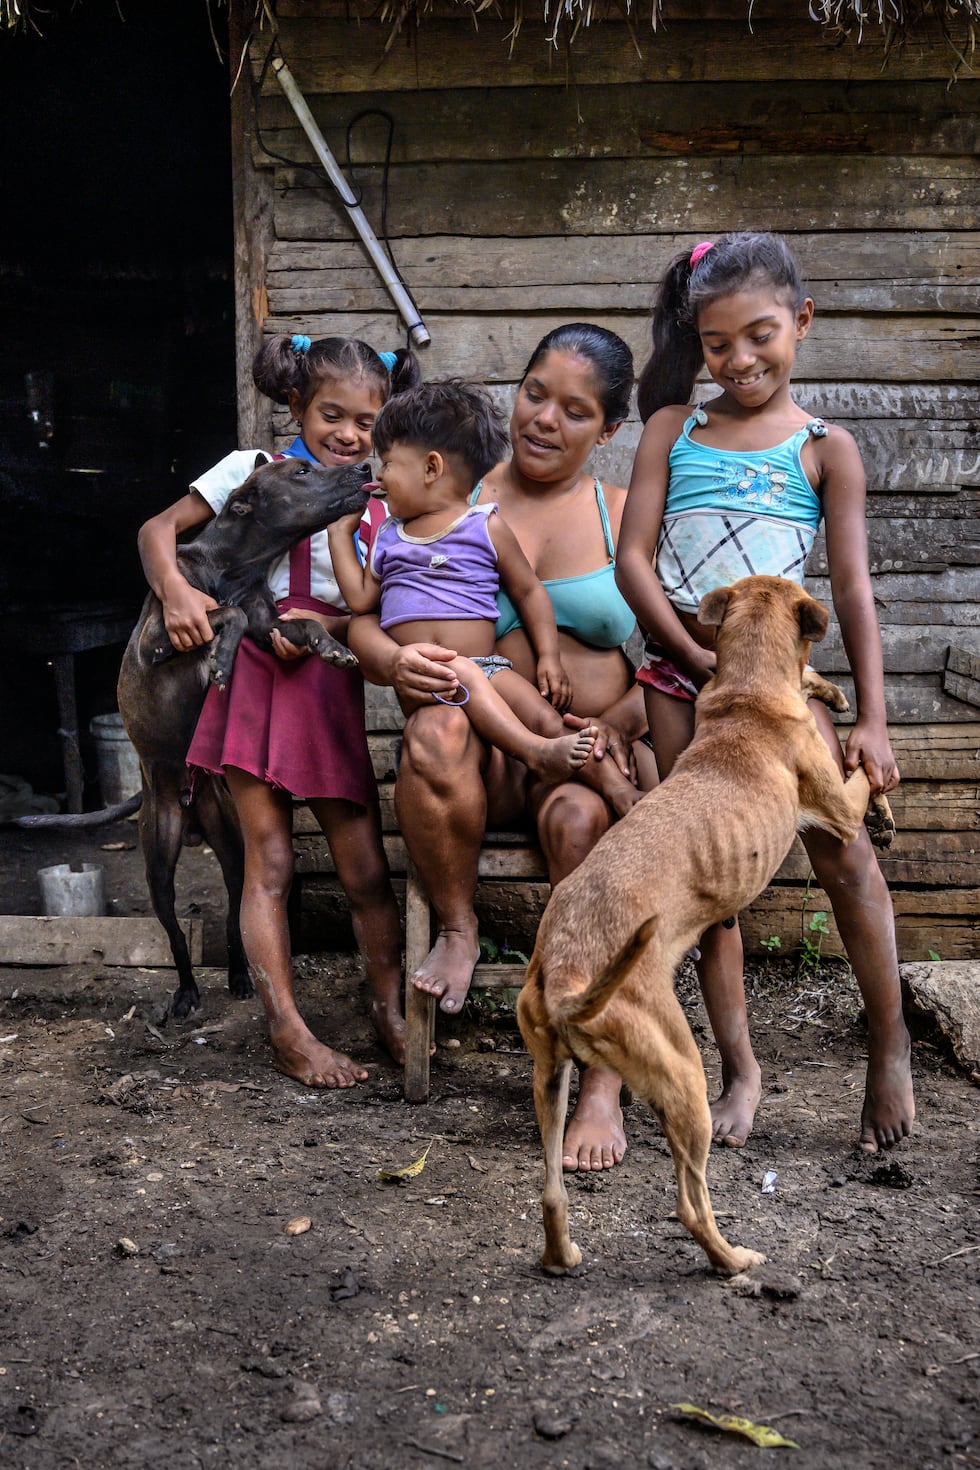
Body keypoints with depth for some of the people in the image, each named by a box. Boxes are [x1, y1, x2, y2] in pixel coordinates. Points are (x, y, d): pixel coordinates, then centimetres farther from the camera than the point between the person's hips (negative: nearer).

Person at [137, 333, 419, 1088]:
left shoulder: (380, 503, 11)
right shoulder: (255, 471, 4)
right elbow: (159, 529, 3)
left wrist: (326, 626, -13)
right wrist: (174, 590, -15)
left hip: (334, 688, 3)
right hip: (258, 678, -2)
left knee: (366, 868, 3)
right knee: (270, 862, 0)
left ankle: (391, 1013, 19)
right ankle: (289, 1032, 9)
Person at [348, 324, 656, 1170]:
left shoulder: (630, 517, 11)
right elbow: (363, 620, 5)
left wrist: (618, 726, -15)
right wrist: (394, 661, -18)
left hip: (590, 757, 0)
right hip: (486, 765, 0)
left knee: (583, 819, -35)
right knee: (436, 729, -35)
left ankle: (603, 1084, -26)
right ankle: (457, 926, -10)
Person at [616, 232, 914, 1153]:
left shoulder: (824, 447, 6)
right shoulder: (672, 429, 9)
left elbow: (854, 591, 1)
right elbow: (632, 560, 2)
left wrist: (872, 721, -4)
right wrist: (697, 656, -9)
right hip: (677, 665, 2)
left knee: (843, 853, -11)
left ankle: (889, 1048, 11)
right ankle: (740, 1068, 17)